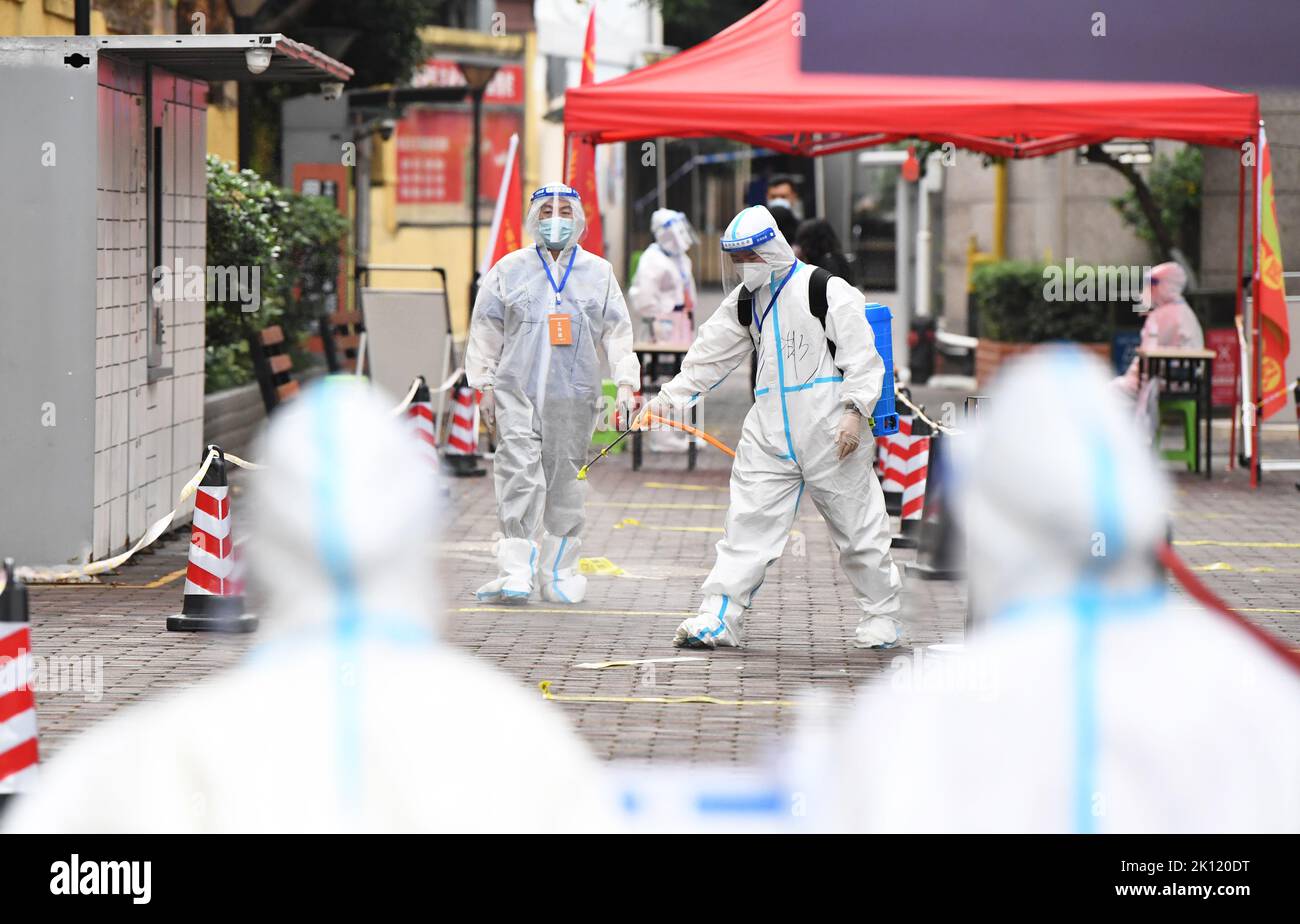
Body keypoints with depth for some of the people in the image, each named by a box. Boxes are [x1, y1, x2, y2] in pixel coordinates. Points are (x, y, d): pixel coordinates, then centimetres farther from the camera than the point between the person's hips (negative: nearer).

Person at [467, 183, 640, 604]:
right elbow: (485, 330, 11)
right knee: (520, 477, -12)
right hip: (518, 391, -1)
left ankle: (559, 572, 14)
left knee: (566, 482, 5)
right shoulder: (509, 270, 7)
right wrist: (485, 386, 6)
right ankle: (515, 572, -14)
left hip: (574, 396, 1)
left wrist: (626, 383, 1)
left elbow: (617, 332, 11)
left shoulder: (599, 273, 10)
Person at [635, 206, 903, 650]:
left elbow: (862, 358, -8)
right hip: (770, 434, 5)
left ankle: (881, 616, 17)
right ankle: (719, 617, -3)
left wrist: (854, 410, -19)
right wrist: (667, 399, 9)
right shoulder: (744, 301, 12)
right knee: (748, 521, -2)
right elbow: (709, 355, 17)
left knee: (858, 528, 3)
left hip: (829, 430, -5)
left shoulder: (829, 291, -7)